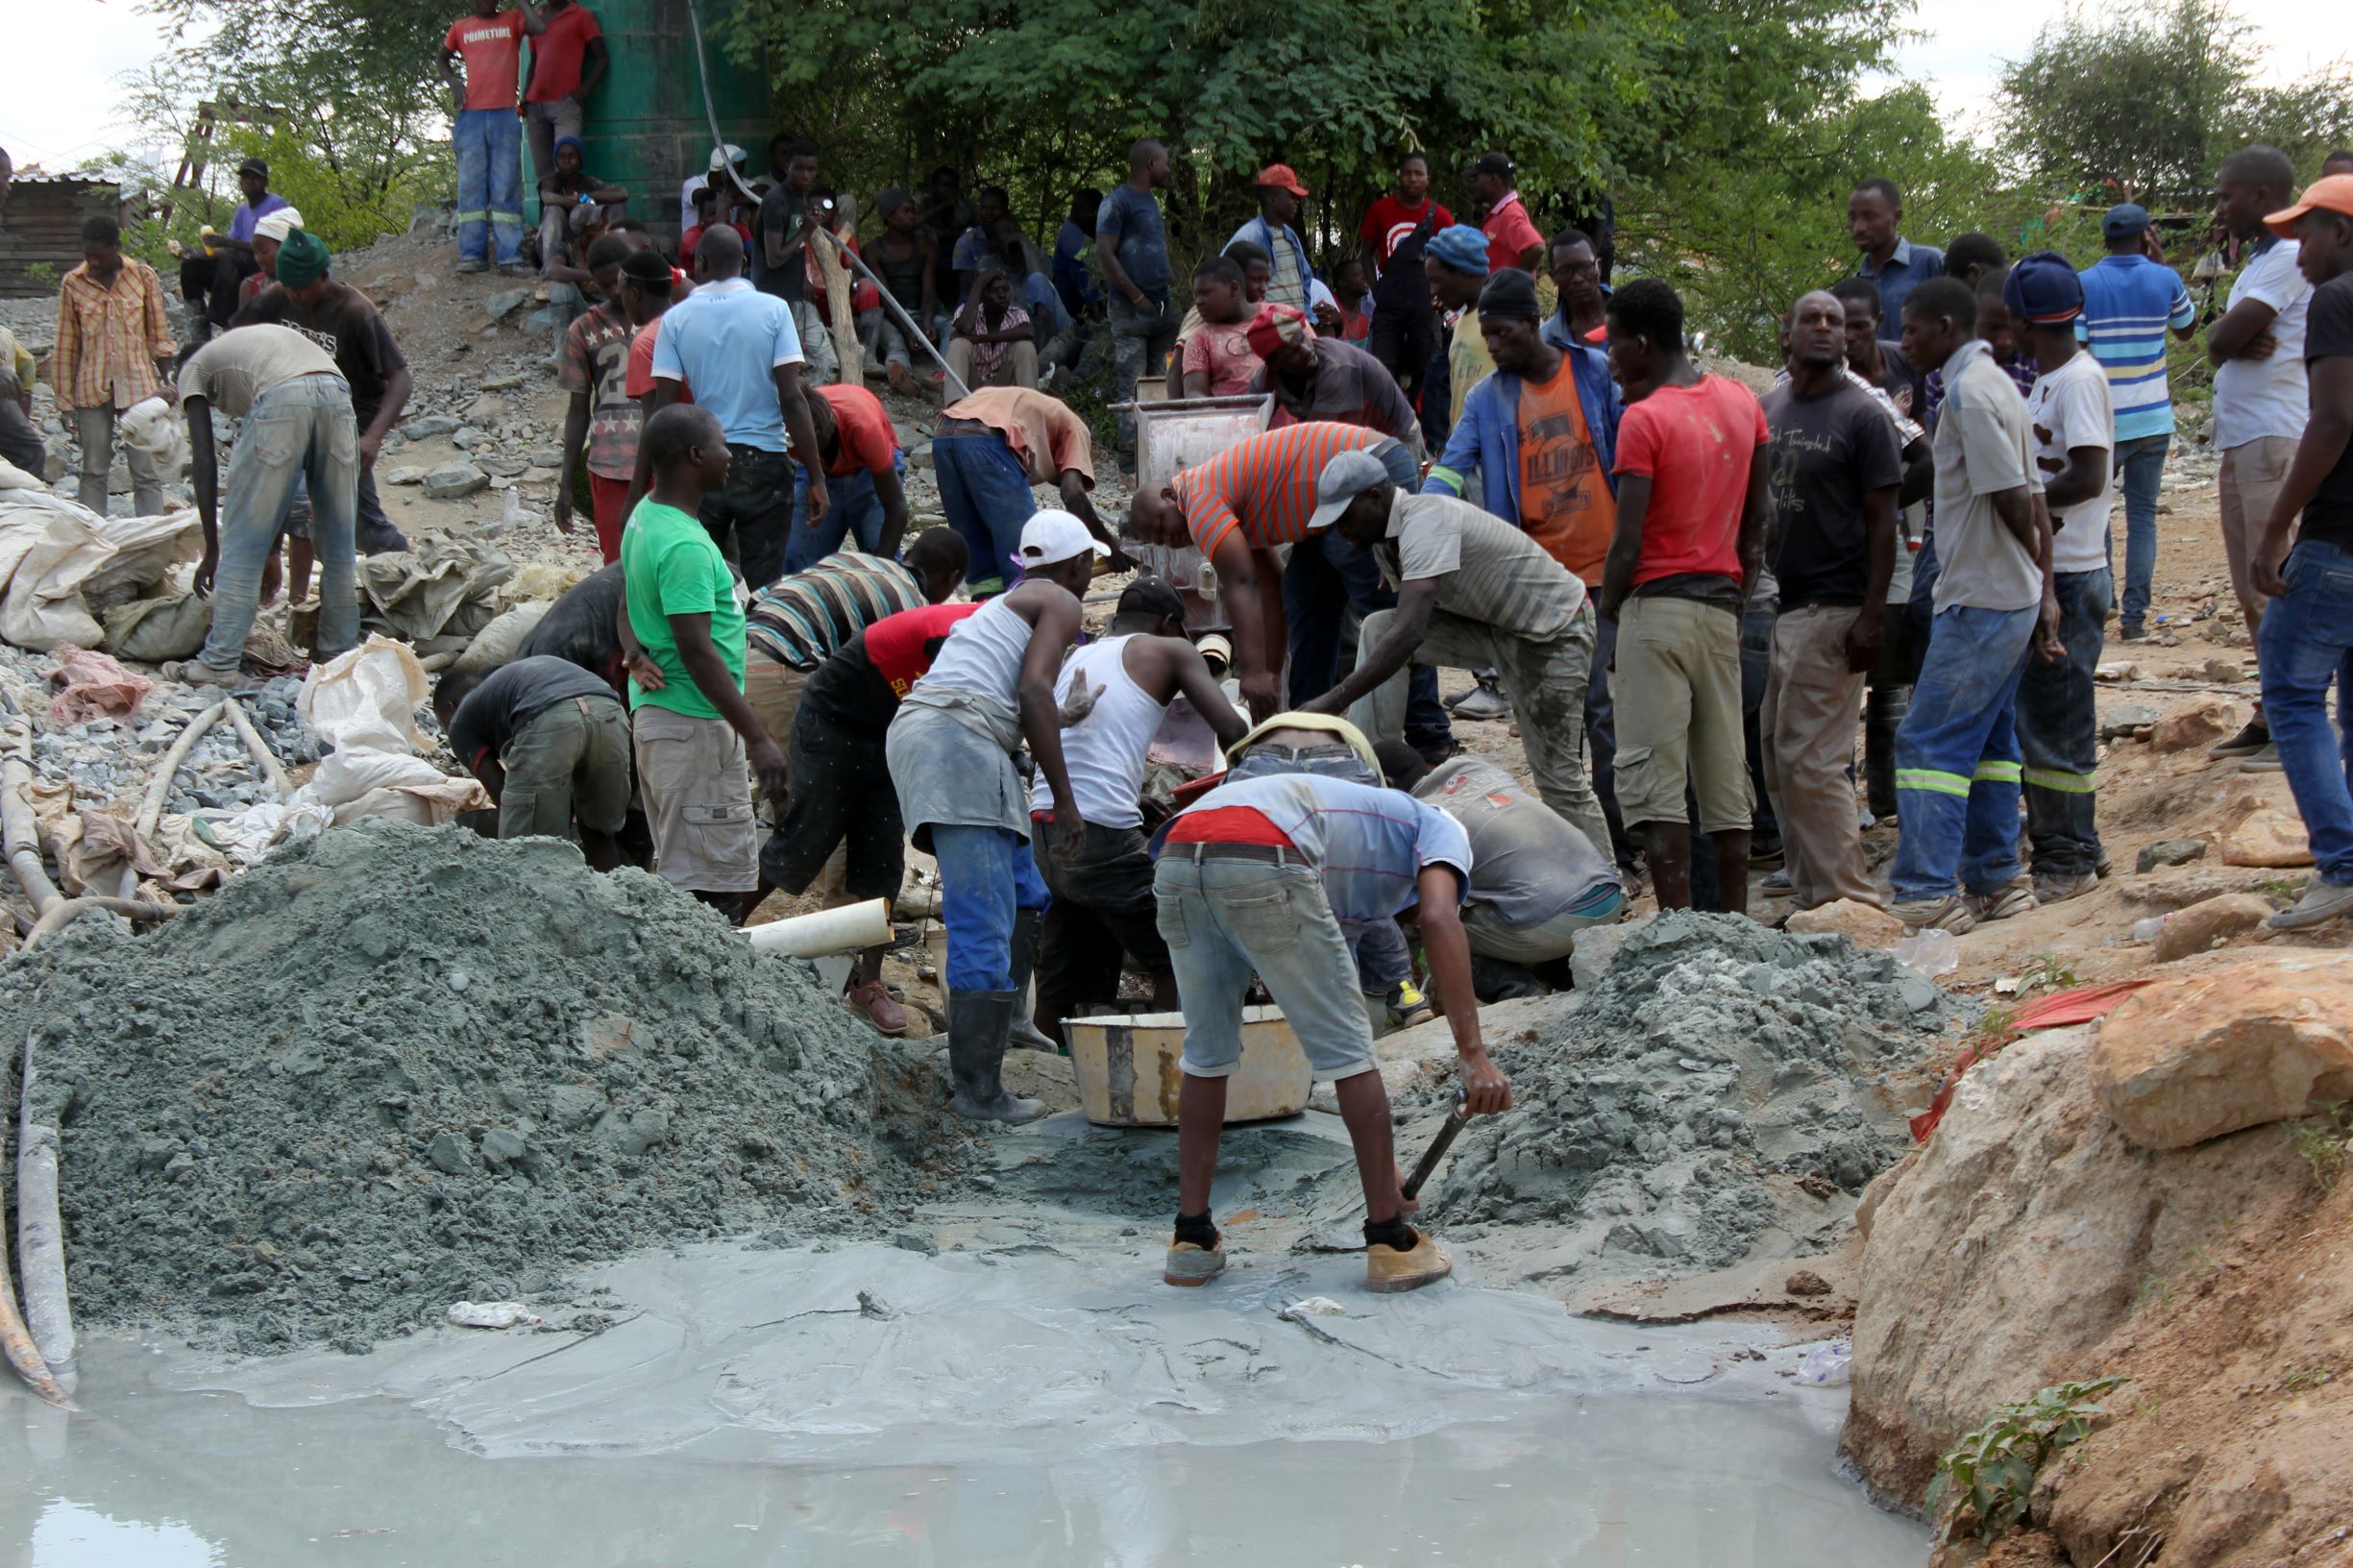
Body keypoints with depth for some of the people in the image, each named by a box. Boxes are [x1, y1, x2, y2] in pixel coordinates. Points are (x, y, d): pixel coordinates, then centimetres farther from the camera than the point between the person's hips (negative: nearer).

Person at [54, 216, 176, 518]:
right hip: (92, 388, 1)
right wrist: (66, 398, 2)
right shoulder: (72, 284, 1)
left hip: (138, 384, -1)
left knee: (146, 471, -2)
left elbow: (159, 335, 6)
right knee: (93, 470, 3)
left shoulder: (144, 277, 0)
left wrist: (165, 381, 1)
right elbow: (66, 345, 5)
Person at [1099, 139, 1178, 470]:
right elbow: (1104, 253, -13)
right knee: (1132, 386, -8)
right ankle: (1130, 459, -8)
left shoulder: (1151, 202, 20)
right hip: (1131, 311, -9)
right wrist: (1137, 297, -15)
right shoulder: (1118, 201, -7)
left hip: (1159, 306, 9)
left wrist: (1171, 277, 11)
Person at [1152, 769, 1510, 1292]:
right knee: (1347, 1047, 8)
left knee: (1207, 1052, 23)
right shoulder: (1441, 829, 25)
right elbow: (1440, 920, 1)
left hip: (1177, 857, 7)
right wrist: (1474, 1054, -6)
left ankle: (1192, 1240, 23)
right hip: (1262, 863, -7)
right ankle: (1389, 1242, 13)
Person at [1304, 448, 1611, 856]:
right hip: (1490, 625, 9)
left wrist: (1336, 700, -41)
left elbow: (1409, 634, -40)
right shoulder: (1383, 538, 1)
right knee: (1377, 629, -8)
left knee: (1557, 776, -7)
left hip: (1556, 631, -9)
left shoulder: (1426, 521, -29)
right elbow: (1403, 629, 12)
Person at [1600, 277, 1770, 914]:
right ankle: (1735, 927, 13)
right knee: (1725, 776, 11)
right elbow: (1757, 522, 13)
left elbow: (1627, 544, -15)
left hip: (1659, 605, -7)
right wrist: (1736, 600, 18)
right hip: (1722, 605, 7)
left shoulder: (1644, 419, -12)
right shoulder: (1743, 402, 9)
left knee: (1652, 778, -6)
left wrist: (1606, 609, 0)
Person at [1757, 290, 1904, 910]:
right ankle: (1811, 897, 17)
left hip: (1829, 609, -7)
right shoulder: (1766, 408, 12)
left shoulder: (1862, 416, -6)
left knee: (1810, 761, -10)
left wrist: (1873, 615, -14)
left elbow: (1882, 522, -7)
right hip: (1768, 603, 7)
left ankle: (1851, 899, -3)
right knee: (1778, 761, 9)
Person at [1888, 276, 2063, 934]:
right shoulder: (1998, 384, 16)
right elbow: (2030, 502, 16)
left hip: (1980, 600, -10)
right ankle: (1994, 882, 20)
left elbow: (2013, 500, -19)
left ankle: (1928, 894, -12)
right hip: (2013, 598, 10)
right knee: (1990, 740, 15)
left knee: (1929, 741, -10)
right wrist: (2045, 591, 14)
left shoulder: (1969, 391, -15)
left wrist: (2036, 572, -4)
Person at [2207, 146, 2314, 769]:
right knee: (2253, 593, 12)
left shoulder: (2289, 258, -12)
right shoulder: (2259, 260, 19)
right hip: (2240, 441, 10)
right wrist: (2239, 343, -9)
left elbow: (2224, 339, -18)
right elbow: (2219, 345, 11)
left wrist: (2232, 339, 2)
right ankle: (2269, 718, 18)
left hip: (2274, 441, -10)